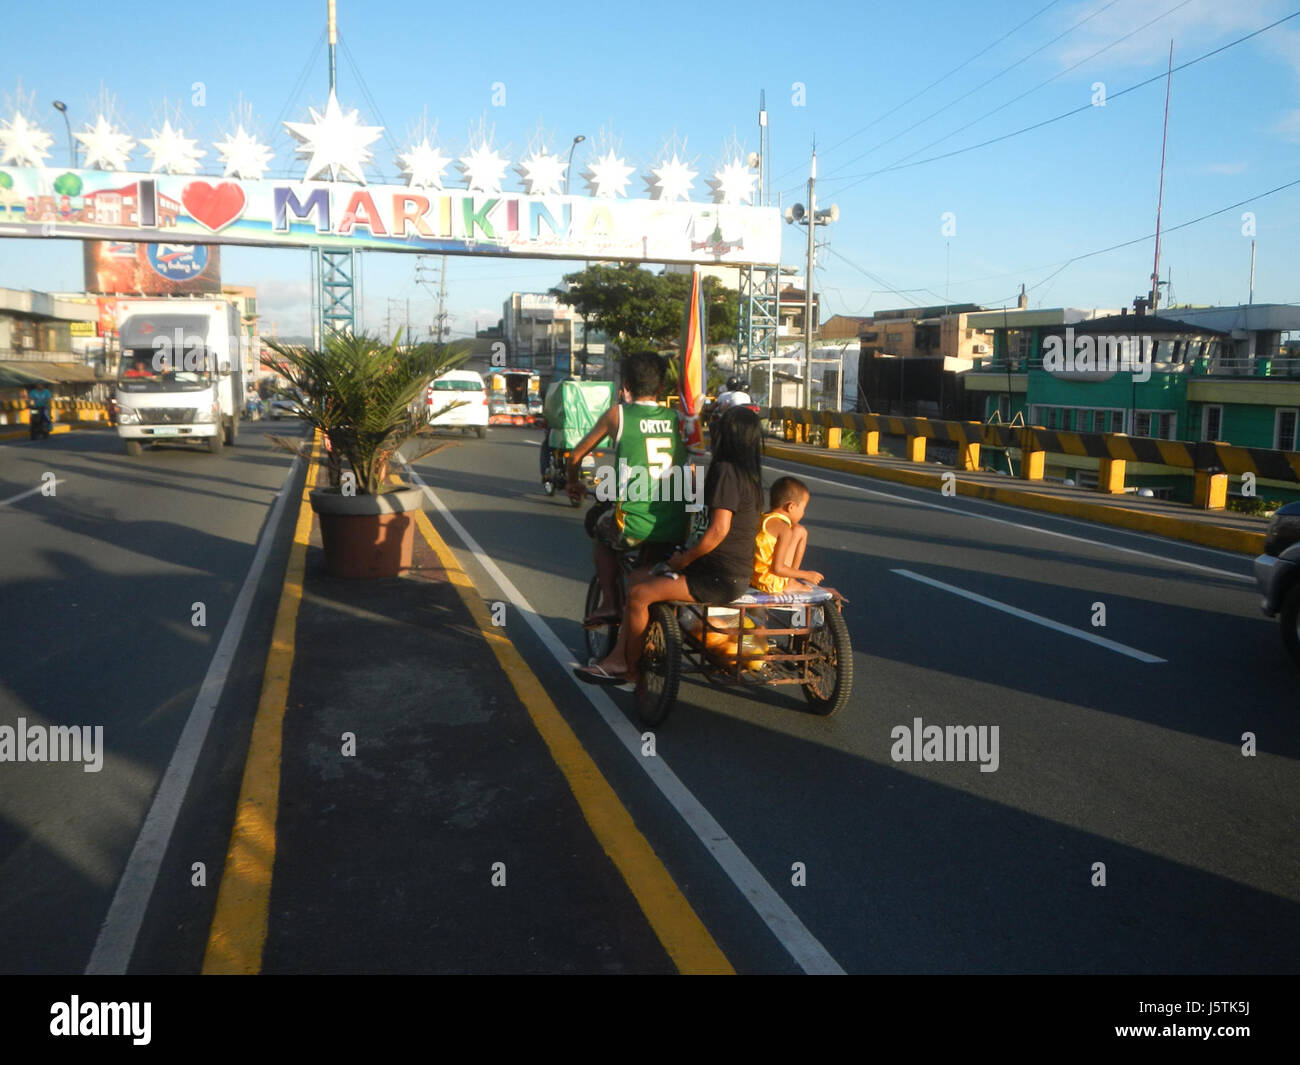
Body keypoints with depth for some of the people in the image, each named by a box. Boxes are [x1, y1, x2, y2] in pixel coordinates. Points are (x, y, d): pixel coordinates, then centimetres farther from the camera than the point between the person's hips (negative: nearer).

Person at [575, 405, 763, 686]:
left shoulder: (726, 471, -18)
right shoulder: (747, 473, 13)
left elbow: (718, 530, -25)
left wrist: (683, 560, -12)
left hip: (720, 579, -10)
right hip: (734, 572, 10)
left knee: (639, 595, -13)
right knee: (640, 583, 10)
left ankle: (632, 672, 4)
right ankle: (618, 659, 7)